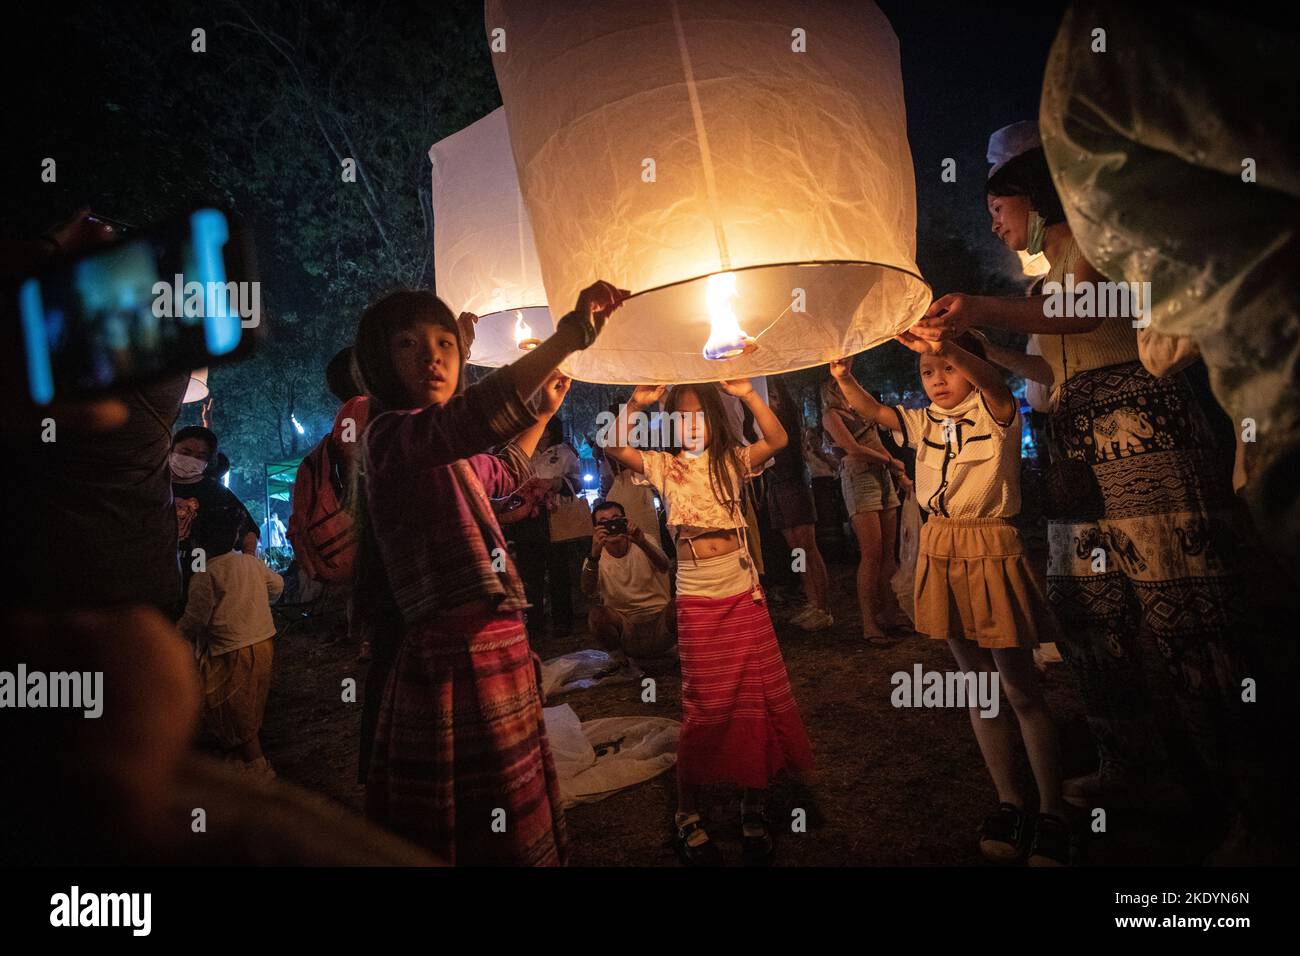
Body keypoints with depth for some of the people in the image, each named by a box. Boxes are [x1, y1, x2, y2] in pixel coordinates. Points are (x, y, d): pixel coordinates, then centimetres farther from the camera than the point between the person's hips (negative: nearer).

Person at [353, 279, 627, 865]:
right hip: (455, 657, -10)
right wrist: (569, 335, -40)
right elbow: (472, 416, -35)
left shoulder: (445, 456, 18)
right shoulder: (392, 433, -13)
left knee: (518, 831, 17)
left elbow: (501, 475, 40)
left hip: (494, 648, 10)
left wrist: (543, 413, 34)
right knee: (483, 838, -2)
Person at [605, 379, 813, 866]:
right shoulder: (665, 466, 4)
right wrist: (635, 403, -16)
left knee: (761, 698, 4)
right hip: (697, 599, -2)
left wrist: (747, 393, -14)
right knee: (706, 706, 1)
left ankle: (754, 804, 21)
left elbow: (777, 439, -8)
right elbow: (614, 448, -10)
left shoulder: (731, 460, 7)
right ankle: (688, 814, 16)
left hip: (744, 593, 2)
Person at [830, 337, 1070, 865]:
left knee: (1019, 686, -1)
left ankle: (1052, 813, 11)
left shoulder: (996, 413, -7)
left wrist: (945, 346, -47)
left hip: (991, 551, -6)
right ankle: (1008, 801, 23)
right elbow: (872, 412, 1)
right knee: (977, 681, 11)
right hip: (940, 553, 6)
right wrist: (844, 378, -19)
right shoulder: (925, 423, 10)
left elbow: (992, 383, -29)